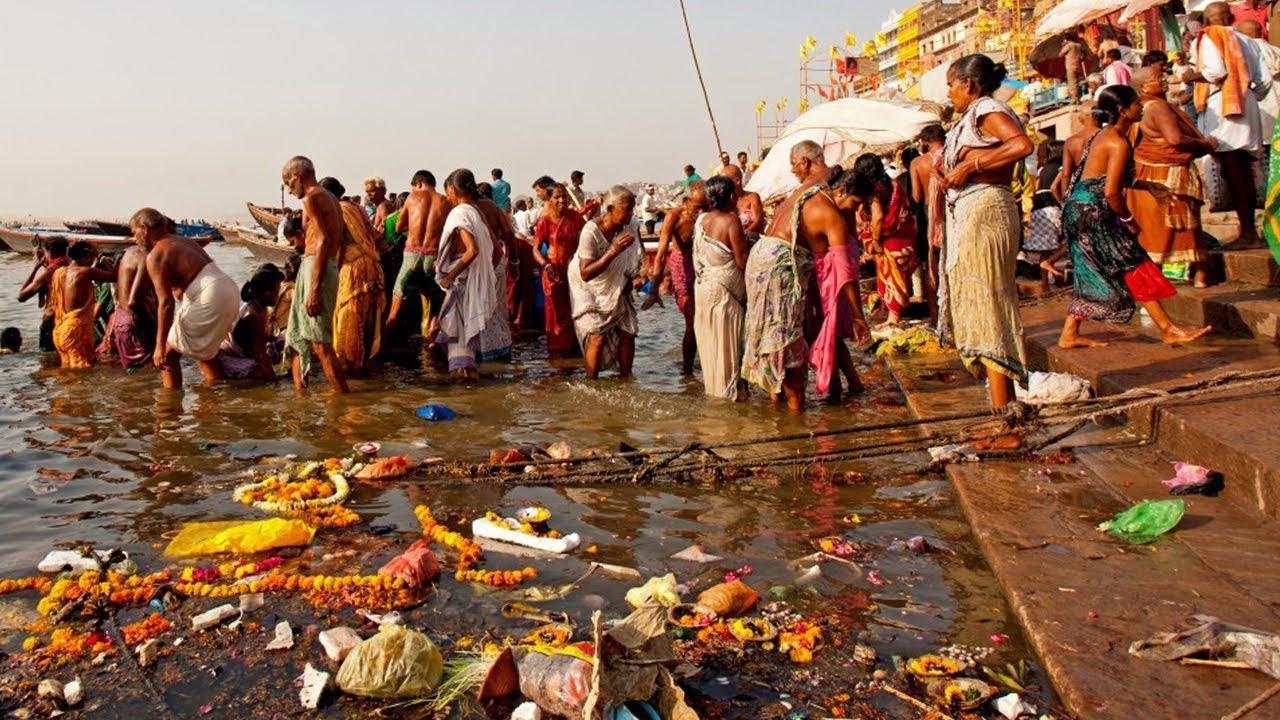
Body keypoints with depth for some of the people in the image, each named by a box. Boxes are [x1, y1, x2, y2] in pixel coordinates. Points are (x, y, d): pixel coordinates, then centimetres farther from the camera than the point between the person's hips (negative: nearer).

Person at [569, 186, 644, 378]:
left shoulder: (631, 229, -14)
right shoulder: (591, 231, -29)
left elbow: (635, 262, 7)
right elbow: (586, 274, -36)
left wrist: (628, 284, 0)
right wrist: (613, 251, -42)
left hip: (615, 289, 5)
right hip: (589, 289, -5)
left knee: (628, 333, -1)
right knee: (597, 337, -14)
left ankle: (625, 380, 15)